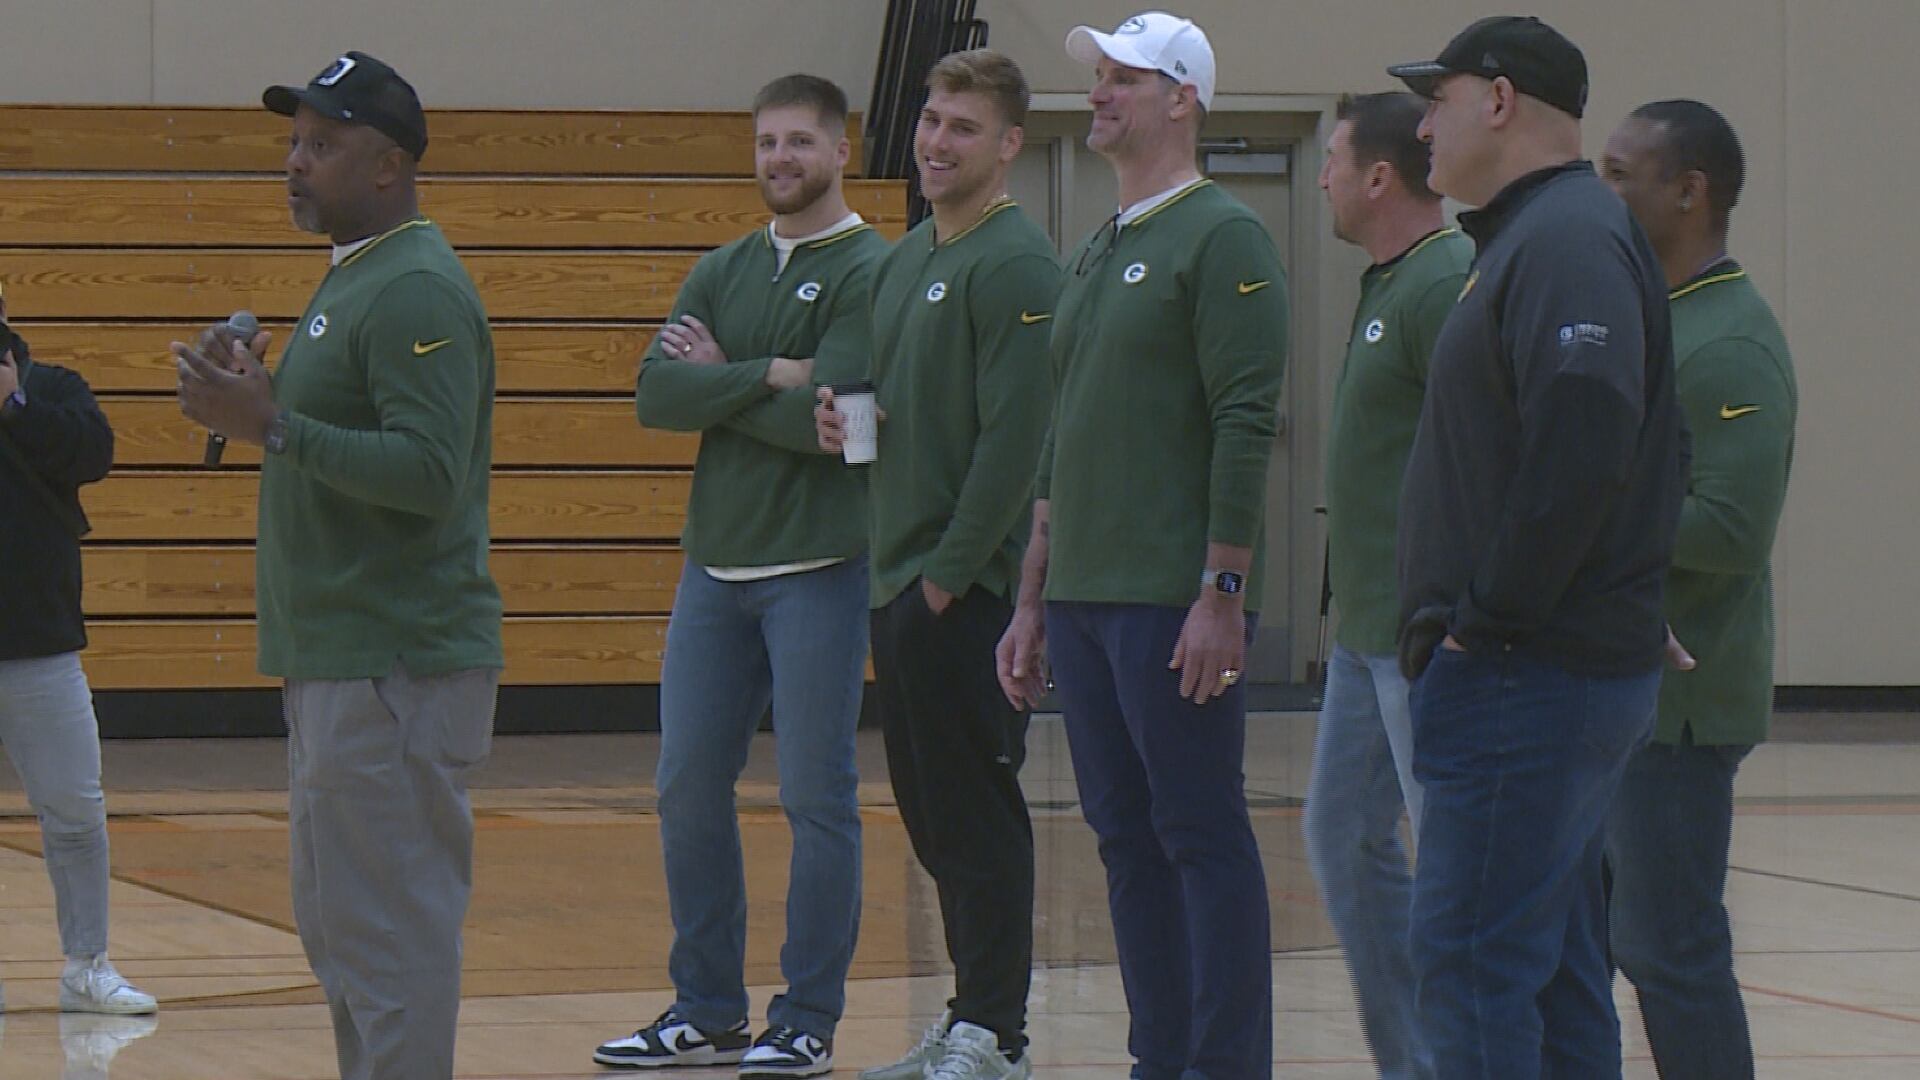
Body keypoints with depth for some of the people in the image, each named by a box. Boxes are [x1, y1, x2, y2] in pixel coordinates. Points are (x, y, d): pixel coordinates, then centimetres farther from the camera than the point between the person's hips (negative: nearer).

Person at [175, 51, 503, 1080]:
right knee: (335, 927, 14)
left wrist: (275, 427, -25)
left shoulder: (417, 293, -15)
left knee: (390, 934, -10)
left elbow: (430, 472, -24)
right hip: (335, 659, 11)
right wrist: (259, 403, 7)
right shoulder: (351, 279, 17)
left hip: (396, 672, -11)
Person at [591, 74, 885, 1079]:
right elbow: (655, 394, -2)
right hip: (714, 568, 6)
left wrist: (716, 379, -7)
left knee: (816, 799, -1)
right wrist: (770, 374, -14)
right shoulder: (721, 272, 13)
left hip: (818, 570, -6)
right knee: (688, 790, 7)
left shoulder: (871, 273, -5)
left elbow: (825, 419, -18)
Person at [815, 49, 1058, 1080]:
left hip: (967, 585, -9)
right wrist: (842, 417, 2)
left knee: (974, 812, -5)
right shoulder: (902, 261, 17)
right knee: (931, 812, 12)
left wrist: (952, 570, -18)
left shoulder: (1016, 265, -12)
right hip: (900, 578, 9)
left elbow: (1016, 437, -18)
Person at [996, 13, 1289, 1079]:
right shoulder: (1093, 258, 19)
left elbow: (1245, 423, -14)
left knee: (1202, 836, -6)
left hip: (1174, 603, -8)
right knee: (1126, 841, 9)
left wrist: (1223, 593, -19)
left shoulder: (1220, 238, -7)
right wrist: (1033, 602, 19)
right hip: (1085, 598, 8)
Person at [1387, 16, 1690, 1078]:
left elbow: (1581, 455, -27)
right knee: (1558, 974, 13)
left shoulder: (1567, 242, -15)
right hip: (1545, 672, 11)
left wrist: (1489, 621, -19)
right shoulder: (1530, 237, 19)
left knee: (1473, 967, -11)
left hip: (1526, 677, -11)